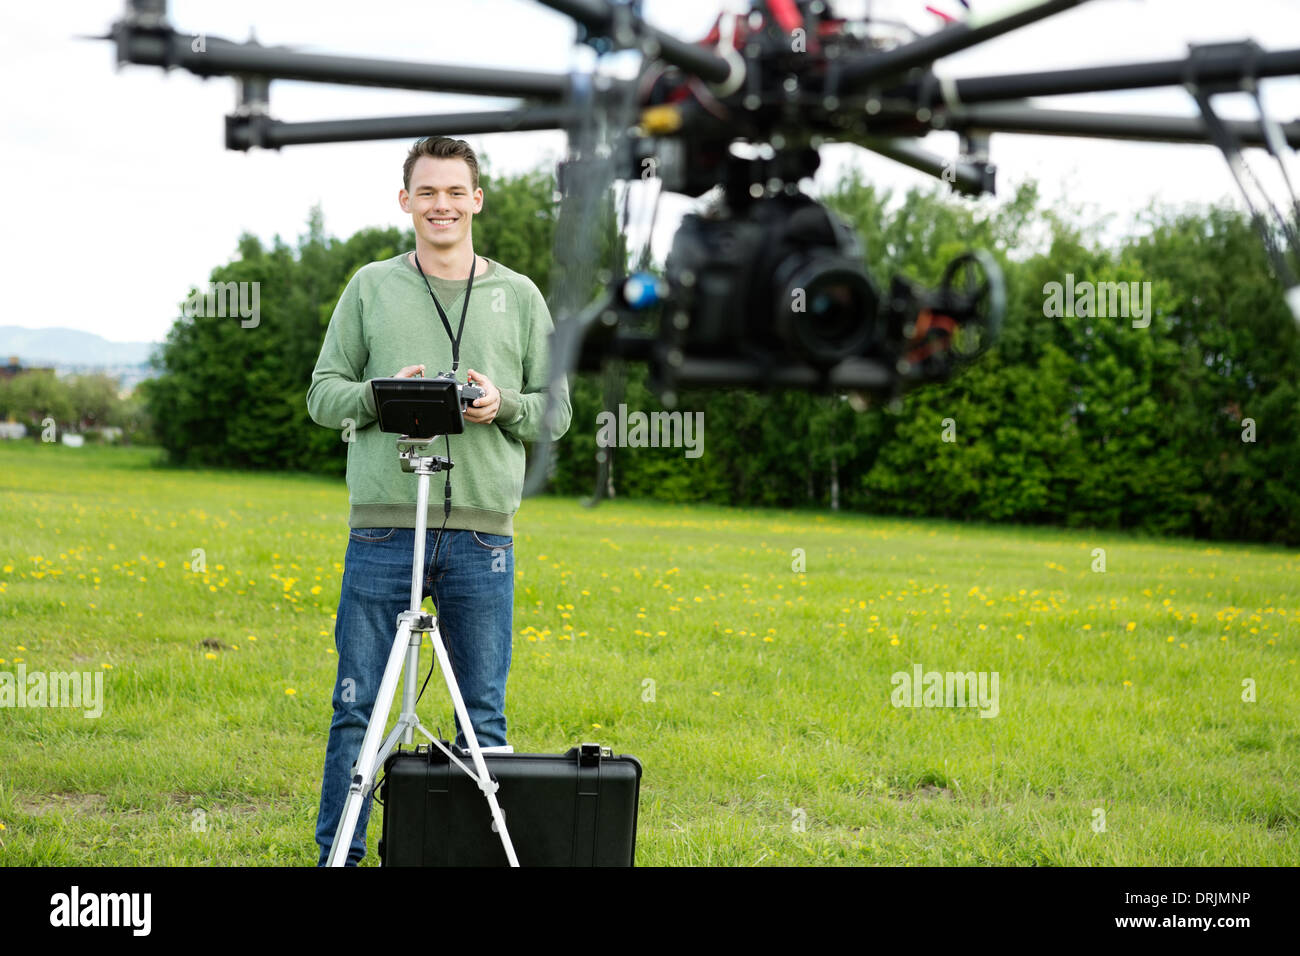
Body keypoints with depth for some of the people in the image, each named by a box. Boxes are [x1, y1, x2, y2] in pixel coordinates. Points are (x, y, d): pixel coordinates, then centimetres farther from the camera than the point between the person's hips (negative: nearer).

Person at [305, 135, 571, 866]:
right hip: (383, 528, -1)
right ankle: (339, 852, 12)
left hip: (483, 534, 1)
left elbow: (556, 411, 11)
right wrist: (381, 395, -12)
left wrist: (504, 406, -9)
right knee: (357, 704, 2)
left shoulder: (519, 296, 11)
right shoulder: (371, 288, 8)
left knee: (484, 716, 6)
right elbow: (323, 394, 8)